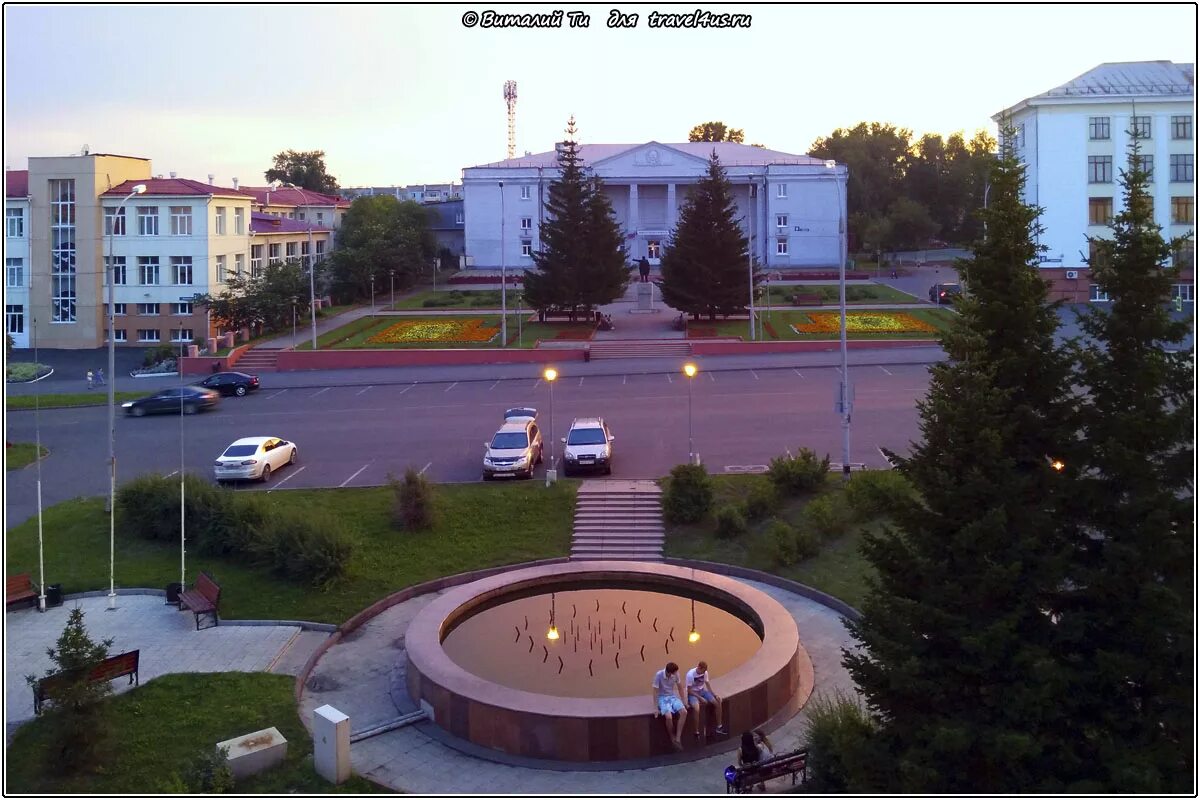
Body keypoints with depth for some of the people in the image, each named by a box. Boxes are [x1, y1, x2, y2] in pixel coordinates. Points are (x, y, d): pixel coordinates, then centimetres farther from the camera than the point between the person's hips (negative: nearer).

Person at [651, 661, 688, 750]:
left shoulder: (675, 674, -9)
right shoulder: (659, 675, -22)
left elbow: (680, 687, 7)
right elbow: (655, 691, -16)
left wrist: (683, 702, 7)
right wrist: (656, 708, -18)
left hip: (673, 696, 4)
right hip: (662, 698, -4)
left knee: (684, 712, -23)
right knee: (668, 716, -32)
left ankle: (677, 738, -16)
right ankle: (672, 738, -7)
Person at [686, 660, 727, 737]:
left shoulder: (705, 672, -6)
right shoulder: (690, 674, -23)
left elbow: (707, 684, 5)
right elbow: (689, 690, -19)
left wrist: (714, 694, -9)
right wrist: (700, 698, -23)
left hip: (702, 691, 6)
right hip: (693, 693, -6)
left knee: (718, 702, -7)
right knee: (697, 709, -35)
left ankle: (719, 727, 7)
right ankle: (697, 733, -21)